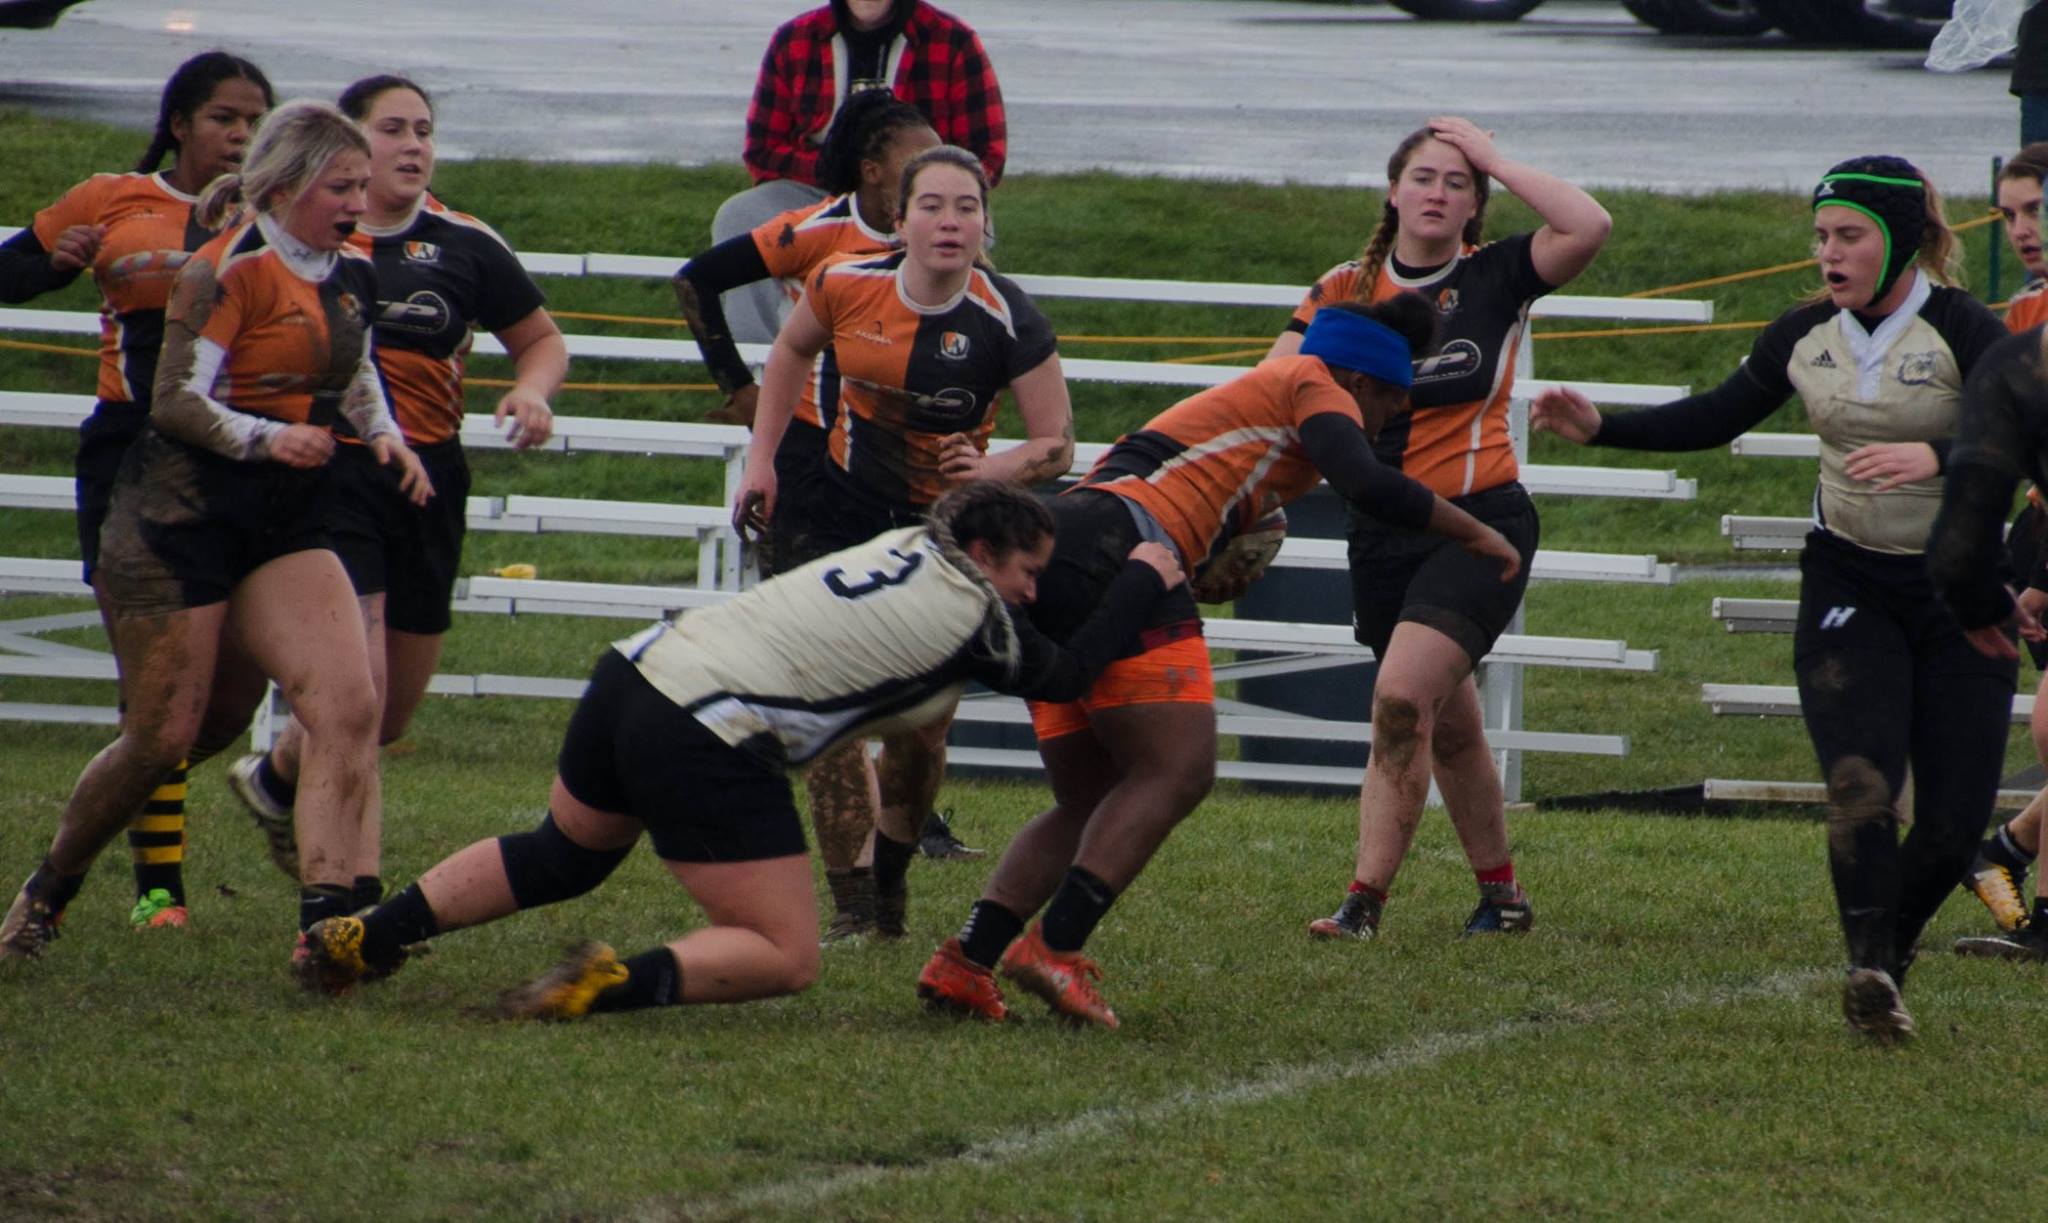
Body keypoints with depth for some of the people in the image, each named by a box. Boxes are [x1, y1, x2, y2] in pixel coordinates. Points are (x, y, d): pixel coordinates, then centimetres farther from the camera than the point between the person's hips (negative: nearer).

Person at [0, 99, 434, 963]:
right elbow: (174, 400, -18)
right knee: (162, 739, -2)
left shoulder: (352, 276, 9)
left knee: (351, 706, -15)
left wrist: (384, 436, 11)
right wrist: (263, 438, -31)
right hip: (182, 516, -6)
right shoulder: (229, 270, -13)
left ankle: (326, 920, -20)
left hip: (286, 525, 7)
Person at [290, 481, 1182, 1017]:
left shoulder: (906, 546, 14)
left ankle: (364, 940, 24)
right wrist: (1142, 580, 22)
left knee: (564, 855, 31)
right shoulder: (971, 618, -5)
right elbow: (1067, 675, 12)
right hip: (708, 745, -8)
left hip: (636, 675, 8)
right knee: (786, 959, -1)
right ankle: (617, 985, -24)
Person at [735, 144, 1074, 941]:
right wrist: (761, 458, 9)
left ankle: (889, 877, 24)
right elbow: (794, 349, 12)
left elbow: (1057, 446, -10)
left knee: (921, 720, -1)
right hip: (836, 511, 1)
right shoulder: (846, 287, -11)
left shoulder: (1008, 324, -18)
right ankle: (850, 901, -3)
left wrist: (994, 470, -30)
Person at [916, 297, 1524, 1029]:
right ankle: (1054, 947, -25)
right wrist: (1476, 535, 2)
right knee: (1177, 773, -12)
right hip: (1120, 546, -9)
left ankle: (964, 962, -4)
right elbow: (1368, 487, -7)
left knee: (1092, 809, 10)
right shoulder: (1313, 386, 10)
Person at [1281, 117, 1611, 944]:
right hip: (1382, 530, 5)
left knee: (1402, 696, -21)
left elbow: (1589, 226, -17)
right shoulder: (1348, 289, 6)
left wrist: (1495, 162, -11)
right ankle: (1501, 894, 29)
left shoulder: (1496, 278, -2)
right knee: (1447, 726, 14)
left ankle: (1364, 904, -20)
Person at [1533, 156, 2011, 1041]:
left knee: (1956, 819, -2)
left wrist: (1936, 456, -43)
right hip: (1848, 582, 2)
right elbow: (1717, 419, 16)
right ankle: (1870, 971, -21)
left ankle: (1889, 951, 22)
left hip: (1959, 593, -2)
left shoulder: (1961, 330, -12)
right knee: (1859, 784, -19)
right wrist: (1600, 428, 5)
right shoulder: (1806, 335, 2)